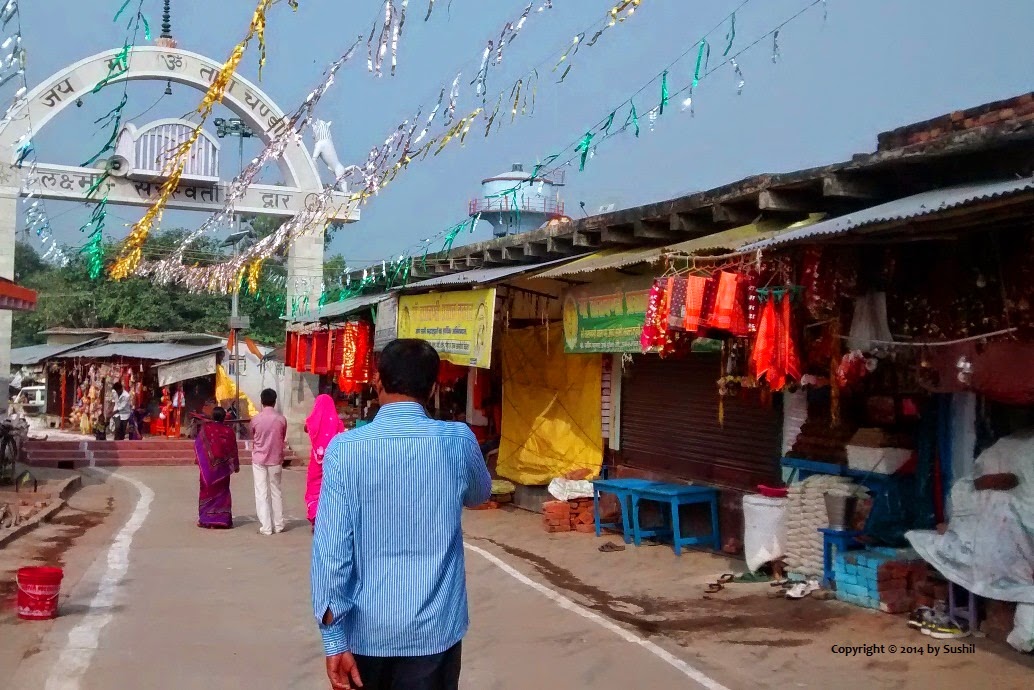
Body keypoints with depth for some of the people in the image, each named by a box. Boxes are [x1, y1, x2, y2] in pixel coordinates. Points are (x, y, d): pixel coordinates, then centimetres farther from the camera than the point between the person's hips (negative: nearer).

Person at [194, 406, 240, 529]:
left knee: (207, 491, 9)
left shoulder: (205, 428, -7)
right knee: (222, 492, 9)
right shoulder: (229, 431, -6)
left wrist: (199, 460, 11)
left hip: (208, 466, 0)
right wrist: (236, 465, 10)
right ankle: (223, 519, 7)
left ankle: (206, 520, 10)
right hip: (222, 467, 1)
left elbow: (197, 445, -3)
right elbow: (233, 451, -1)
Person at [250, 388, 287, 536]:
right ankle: (278, 525, 14)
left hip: (259, 459, -2)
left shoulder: (256, 419, -9)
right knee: (276, 491, 12)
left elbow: (253, 438, 5)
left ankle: (266, 527, -2)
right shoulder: (281, 419, -7)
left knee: (262, 493, 2)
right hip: (275, 459, 2)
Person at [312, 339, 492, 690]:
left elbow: (331, 547, -13)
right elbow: (479, 494, 15)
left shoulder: (344, 448, -10)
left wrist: (334, 639, -8)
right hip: (434, 628, 0)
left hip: (365, 629, 0)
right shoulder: (458, 440, -6)